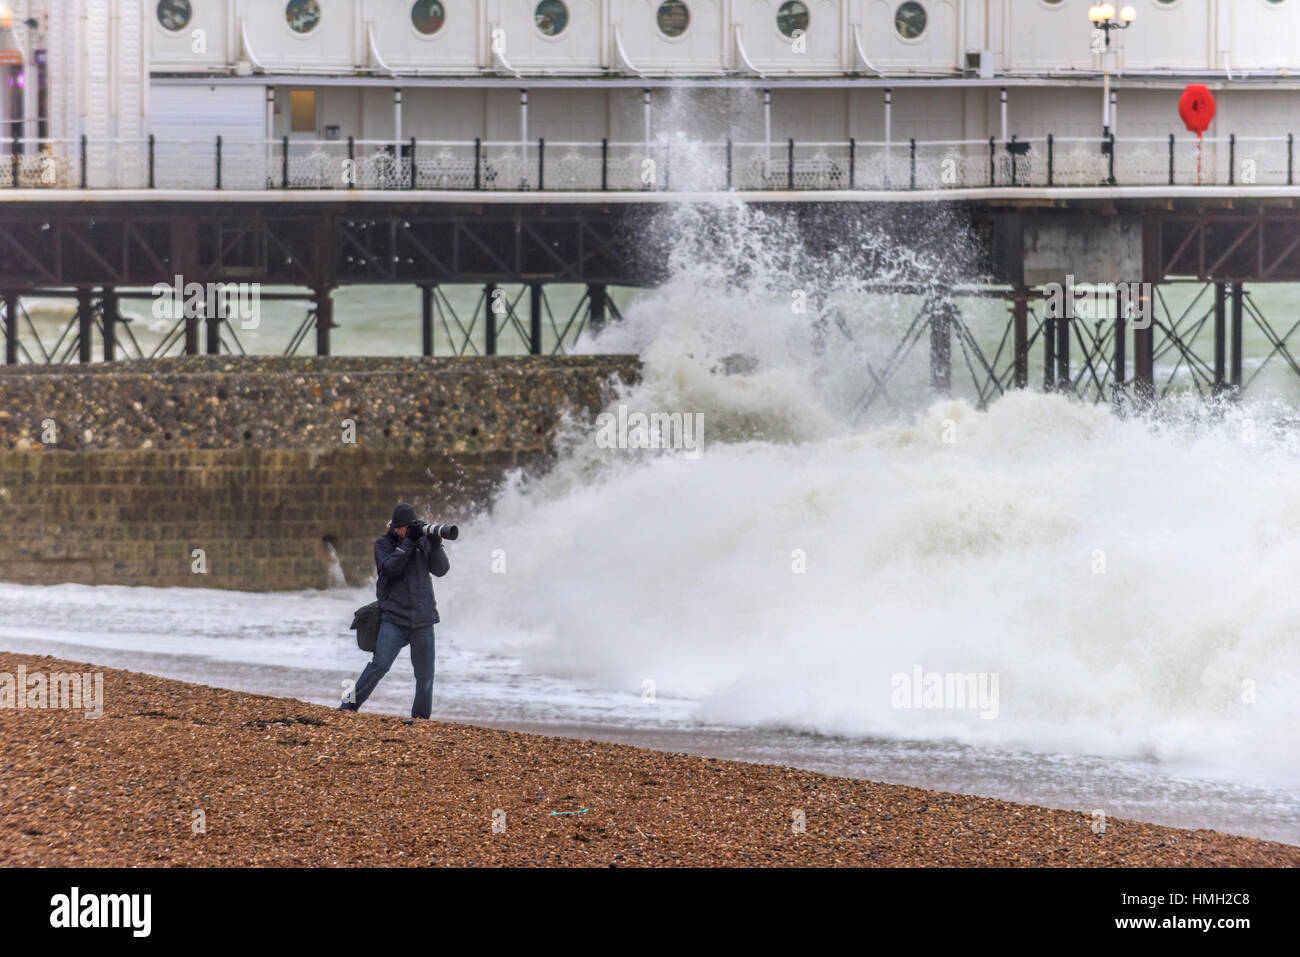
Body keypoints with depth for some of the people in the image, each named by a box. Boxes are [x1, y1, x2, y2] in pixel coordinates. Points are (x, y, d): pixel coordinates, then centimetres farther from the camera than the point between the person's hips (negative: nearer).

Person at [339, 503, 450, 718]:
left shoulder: (423, 542, 10)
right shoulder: (384, 545, 2)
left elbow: (441, 570, 4)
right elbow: (390, 567, -16)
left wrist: (436, 545, -11)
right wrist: (409, 541, -18)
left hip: (422, 619, 3)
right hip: (394, 618, -3)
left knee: (425, 673, 3)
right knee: (380, 664, -14)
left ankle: (421, 717, 13)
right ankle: (350, 705, -7)